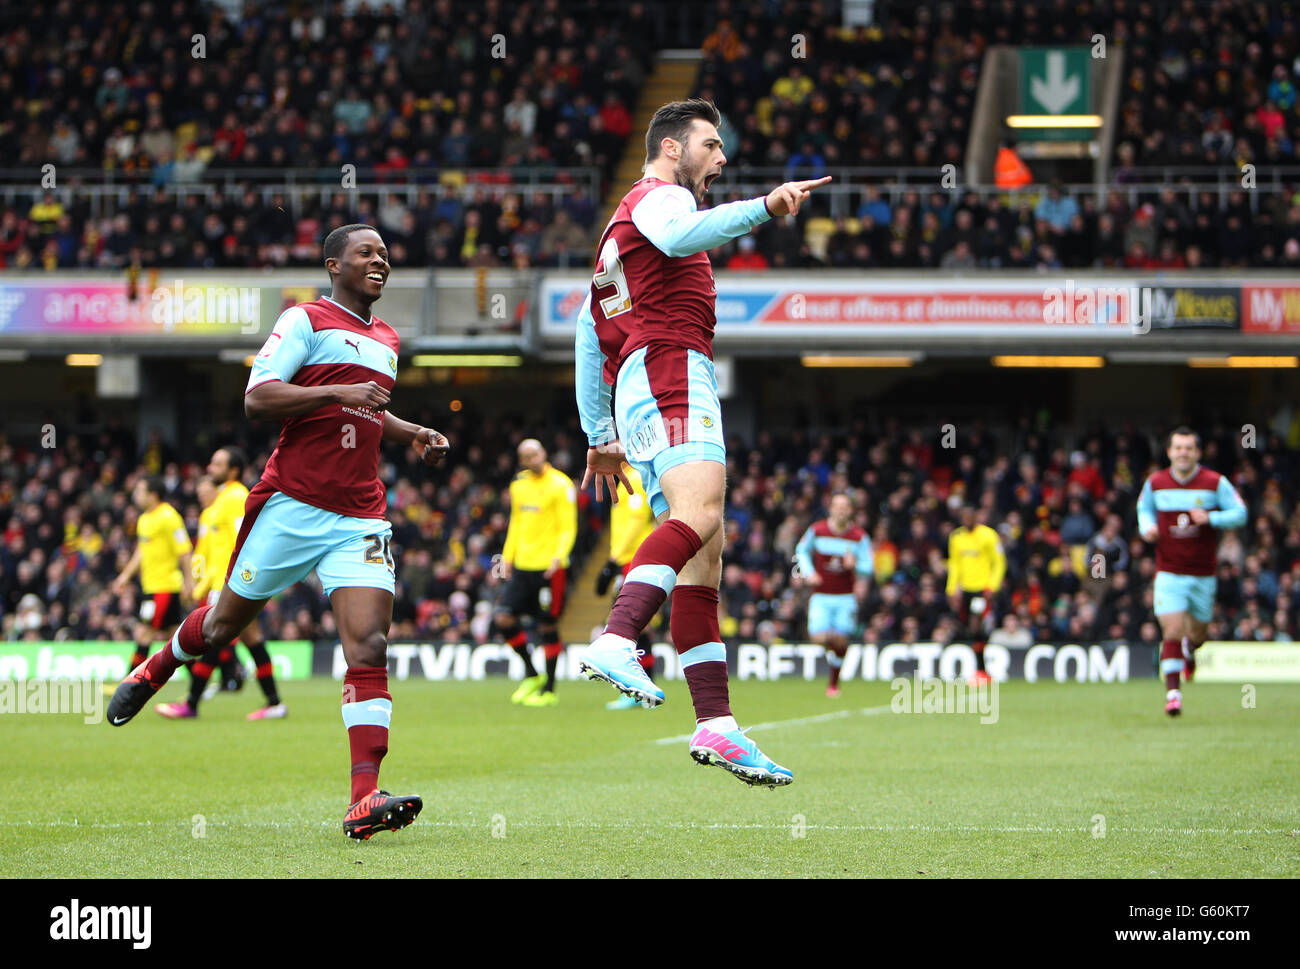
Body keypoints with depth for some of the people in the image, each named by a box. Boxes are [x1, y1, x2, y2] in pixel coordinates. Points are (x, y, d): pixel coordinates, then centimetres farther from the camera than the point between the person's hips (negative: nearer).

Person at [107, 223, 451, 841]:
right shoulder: (306, 320, -3)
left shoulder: (387, 340, 20)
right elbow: (257, 398, -14)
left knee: (369, 647, -13)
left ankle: (364, 800, -21)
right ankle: (155, 670, 44)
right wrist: (337, 393, -22)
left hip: (359, 520, 5)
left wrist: (414, 435, 20)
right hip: (291, 505, -5)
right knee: (224, 624, 10)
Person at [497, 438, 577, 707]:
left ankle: (549, 689, 7)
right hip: (521, 564, 6)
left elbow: (568, 527, -8)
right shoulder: (518, 485, 12)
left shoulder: (560, 485, -7)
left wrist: (559, 557, -22)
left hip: (549, 567, -6)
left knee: (547, 626, -3)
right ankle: (531, 675, 16)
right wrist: (507, 556, 15)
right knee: (505, 619, -2)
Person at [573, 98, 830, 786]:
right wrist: (762, 208, -35)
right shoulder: (659, 197, 5)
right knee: (699, 509, -30)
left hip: (636, 393, 10)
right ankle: (616, 643, -49)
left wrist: (600, 436, 33)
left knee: (703, 552, -1)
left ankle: (716, 725, -12)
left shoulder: (620, 226, 34)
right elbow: (680, 234, -22)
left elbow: (588, 334, 34)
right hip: (671, 373, -10)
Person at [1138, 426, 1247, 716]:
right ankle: (1172, 693, -11)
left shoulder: (1215, 483, -7)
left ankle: (1189, 650, 51)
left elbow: (1240, 513, -3)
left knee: (1196, 634, 13)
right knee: (1172, 632, -14)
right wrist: (1147, 527, -4)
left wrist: (1210, 518, -20)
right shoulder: (1155, 483, -1)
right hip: (1169, 572, -1)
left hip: (1203, 574, 1)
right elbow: (1144, 508, 18)